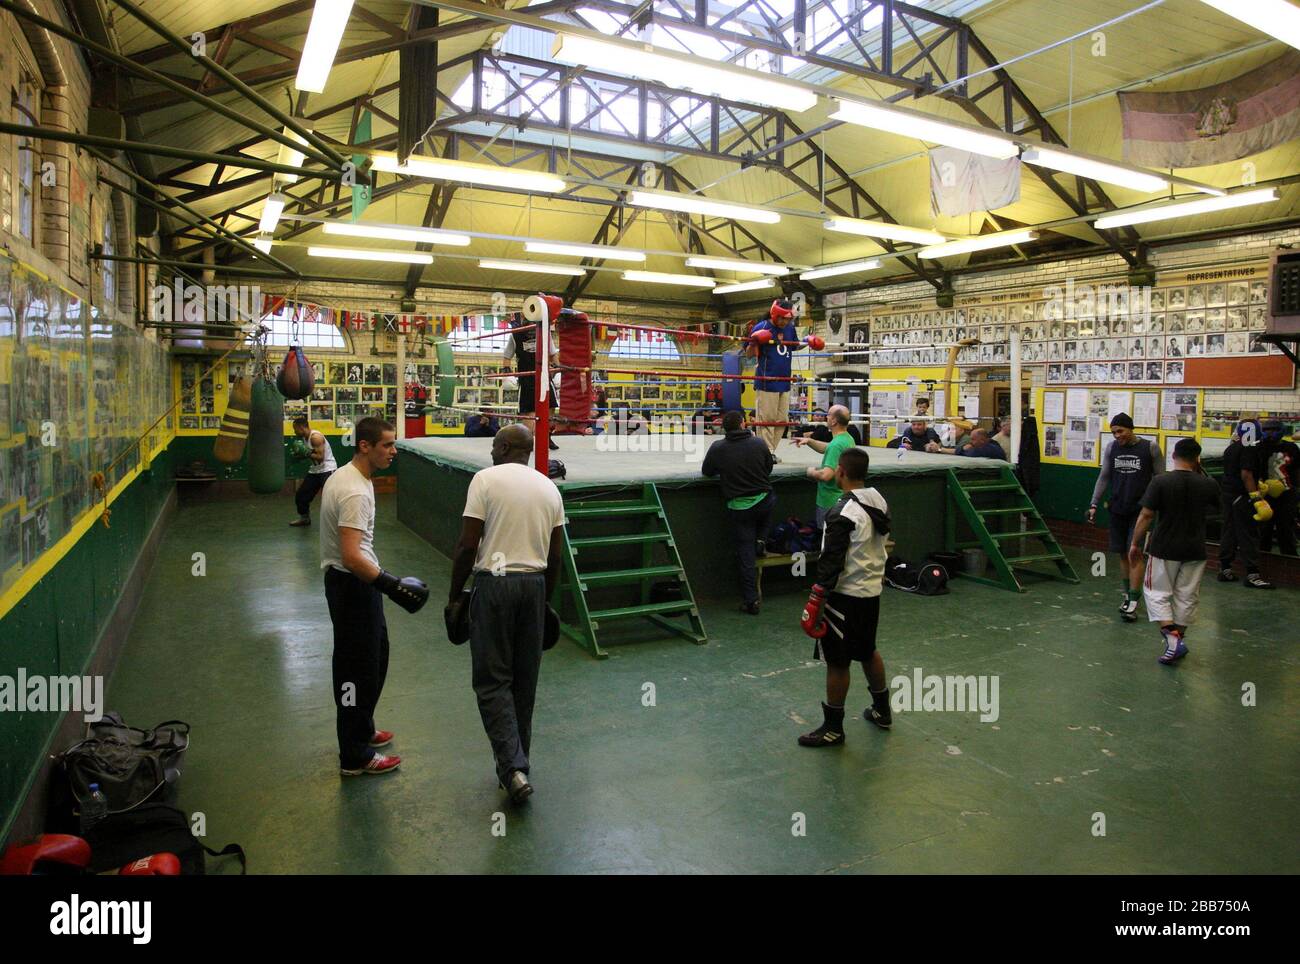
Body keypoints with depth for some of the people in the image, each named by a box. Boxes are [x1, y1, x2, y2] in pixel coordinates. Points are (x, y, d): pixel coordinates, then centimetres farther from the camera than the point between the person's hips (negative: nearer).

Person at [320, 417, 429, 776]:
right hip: (353, 586, -11)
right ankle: (355, 757, 11)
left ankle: (361, 729, 39)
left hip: (353, 582, 11)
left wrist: (382, 576, 26)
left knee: (374, 659, 23)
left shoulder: (346, 477, 9)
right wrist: (393, 585, -29)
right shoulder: (355, 491, -25)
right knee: (359, 669, -1)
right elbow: (352, 557, -31)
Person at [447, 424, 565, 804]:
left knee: (493, 680, 2)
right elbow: (555, 555, 10)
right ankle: (516, 764, 26)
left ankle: (514, 768, -7)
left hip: (494, 584, -5)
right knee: (525, 681, 15)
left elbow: (468, 546, -11)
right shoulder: (549, 487, 9)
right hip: (535, 584, 5)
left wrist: (454, 595, 0)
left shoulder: (486, 479, -7)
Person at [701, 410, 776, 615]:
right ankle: (761, 539, 22)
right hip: (764, 501, 1)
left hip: (738, 507, -1)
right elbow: (769, 467, 8)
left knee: (745, 554, 6)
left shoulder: (717, 448, -9)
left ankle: (751, 601, 9)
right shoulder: (759, 443, -7)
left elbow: (706, 471, 6)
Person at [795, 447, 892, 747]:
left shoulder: (843, 513, -23)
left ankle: (833, 728, 14)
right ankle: (882, 711, 39)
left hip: (846, 595, -9)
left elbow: (831, 563, -23)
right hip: (872, 590, 9)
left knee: (837, 661, 3)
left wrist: (815, 603, -19)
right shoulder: (879, 501, 3)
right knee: (868, 651, 24)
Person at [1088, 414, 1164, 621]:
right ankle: (1128, 595, 22)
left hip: (1140, 510, -4)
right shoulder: (1111, 448, 5)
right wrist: (1094, 504, 5)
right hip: (1118, 509, 4)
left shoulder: (1150, 448, -5)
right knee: (1123, 554, 9)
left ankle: (1133, 603, -7)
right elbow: (1104, 477, 10)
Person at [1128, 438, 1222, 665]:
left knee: (1157, 592, 8)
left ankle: (1172, 637, -8)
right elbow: (1214, 507, 18)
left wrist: (1135, 544, -3)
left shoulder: (1160, 482, -13)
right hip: (1195, 550, 3)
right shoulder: (1208, 484, -4)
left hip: (1164, 548, -3)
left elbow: (1146, 516, -13)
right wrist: (1200, 473, 15)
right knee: (1187, 596, 15)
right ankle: (1179, 637, 25)